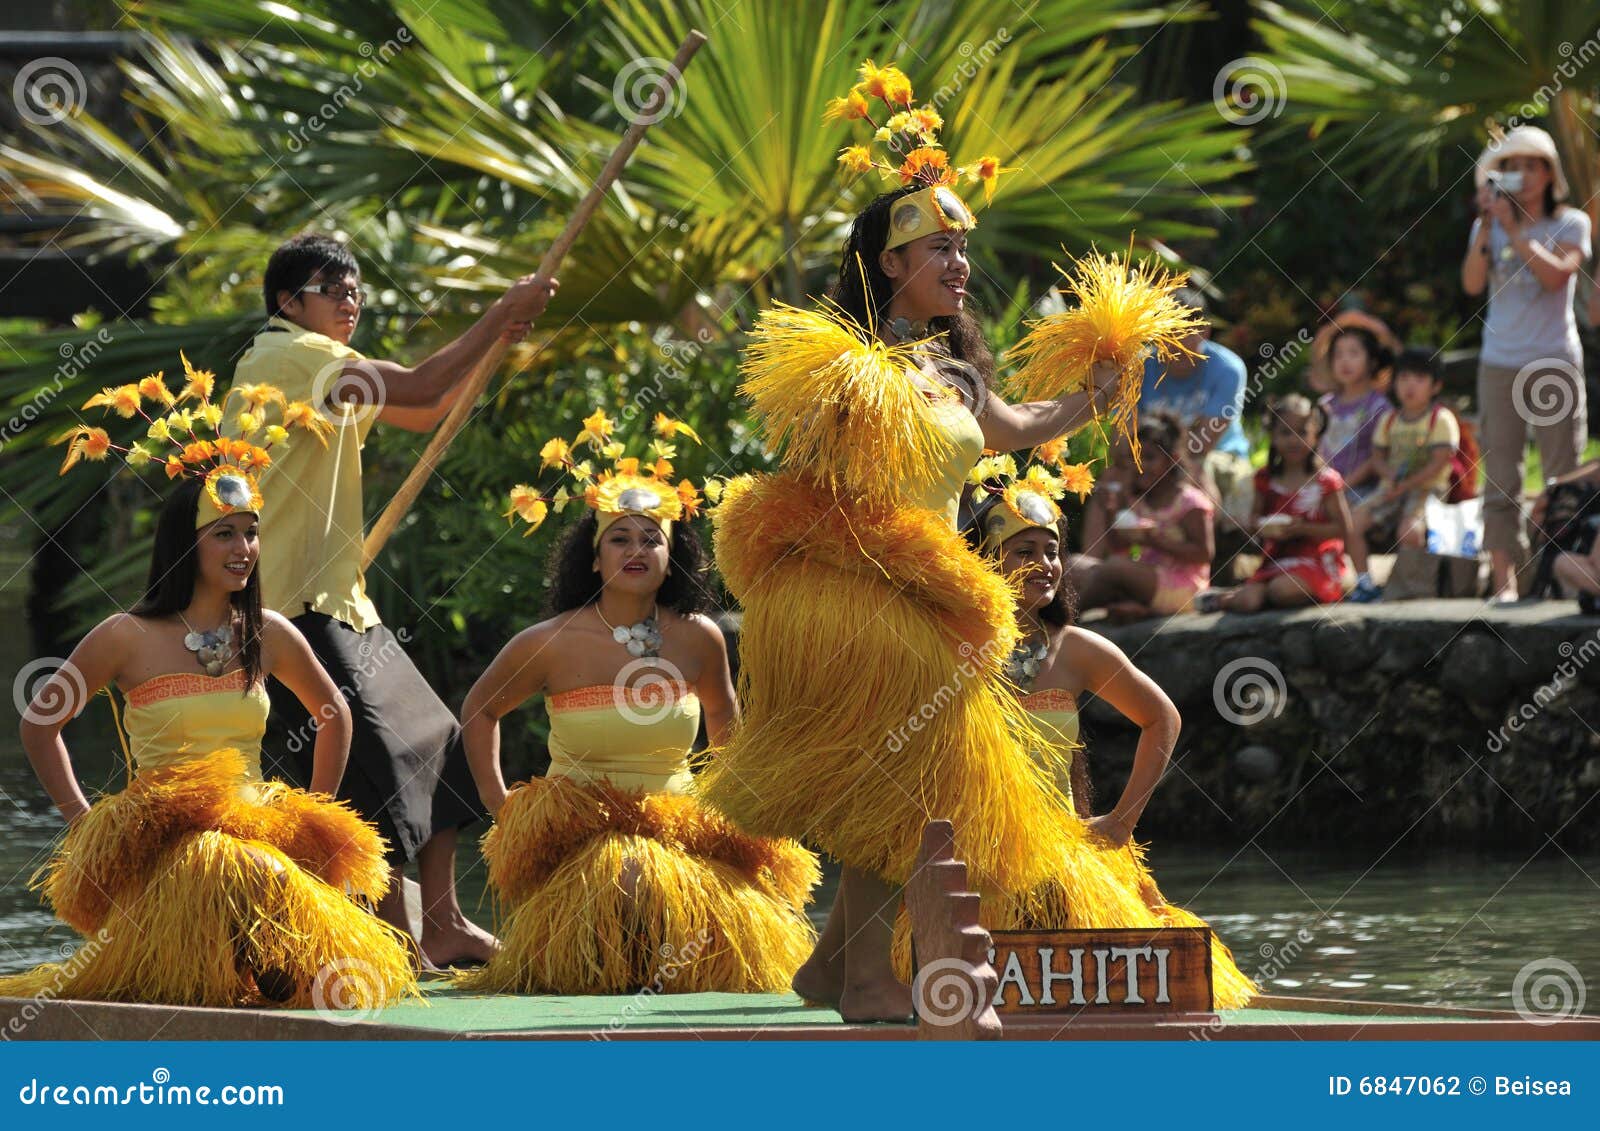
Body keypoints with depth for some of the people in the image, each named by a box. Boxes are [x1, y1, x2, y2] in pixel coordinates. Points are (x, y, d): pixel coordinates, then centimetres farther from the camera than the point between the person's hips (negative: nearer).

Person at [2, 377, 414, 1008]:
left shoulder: (268, 635, 10)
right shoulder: (129, 638, 0)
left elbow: (334, 715, 27)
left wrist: (315, 812, 17)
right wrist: (81, 819, 2)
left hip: (260, 833, 3)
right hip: (160, 848, -3)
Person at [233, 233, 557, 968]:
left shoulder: (323, 370, 20)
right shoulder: (289, 355, -12)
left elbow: (424, 413, 20)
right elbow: (420, 389, -21)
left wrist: (495, 337, 6)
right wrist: (498, 319, -13)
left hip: (340, 598, 11)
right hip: (293, 601, -11)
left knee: (435, 747, 11)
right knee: (374, 762, -12)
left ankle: (442, 928, 14)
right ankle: (397, 941, -8)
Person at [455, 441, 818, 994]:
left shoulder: (697, 639, 2)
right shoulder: (550, 644, -5)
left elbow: (722, 713, 25)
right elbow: (478, 710, 13)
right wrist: (497, 802, 6)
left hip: (680, 821, 3)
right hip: (577, 824, -3)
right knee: (629, 880, -37)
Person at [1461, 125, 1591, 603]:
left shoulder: (1570, 223, 4)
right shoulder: (1489, 227, 11)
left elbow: (1555, 274, -14)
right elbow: (1472, 283, -4)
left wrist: (1513, 229, -16)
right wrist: (1486, 224, -11)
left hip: (1555, 363, -2)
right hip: (1500, 362, 2)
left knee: (1563, 474, -1)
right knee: (1499, 477, -4)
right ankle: (1503, 577, -6)